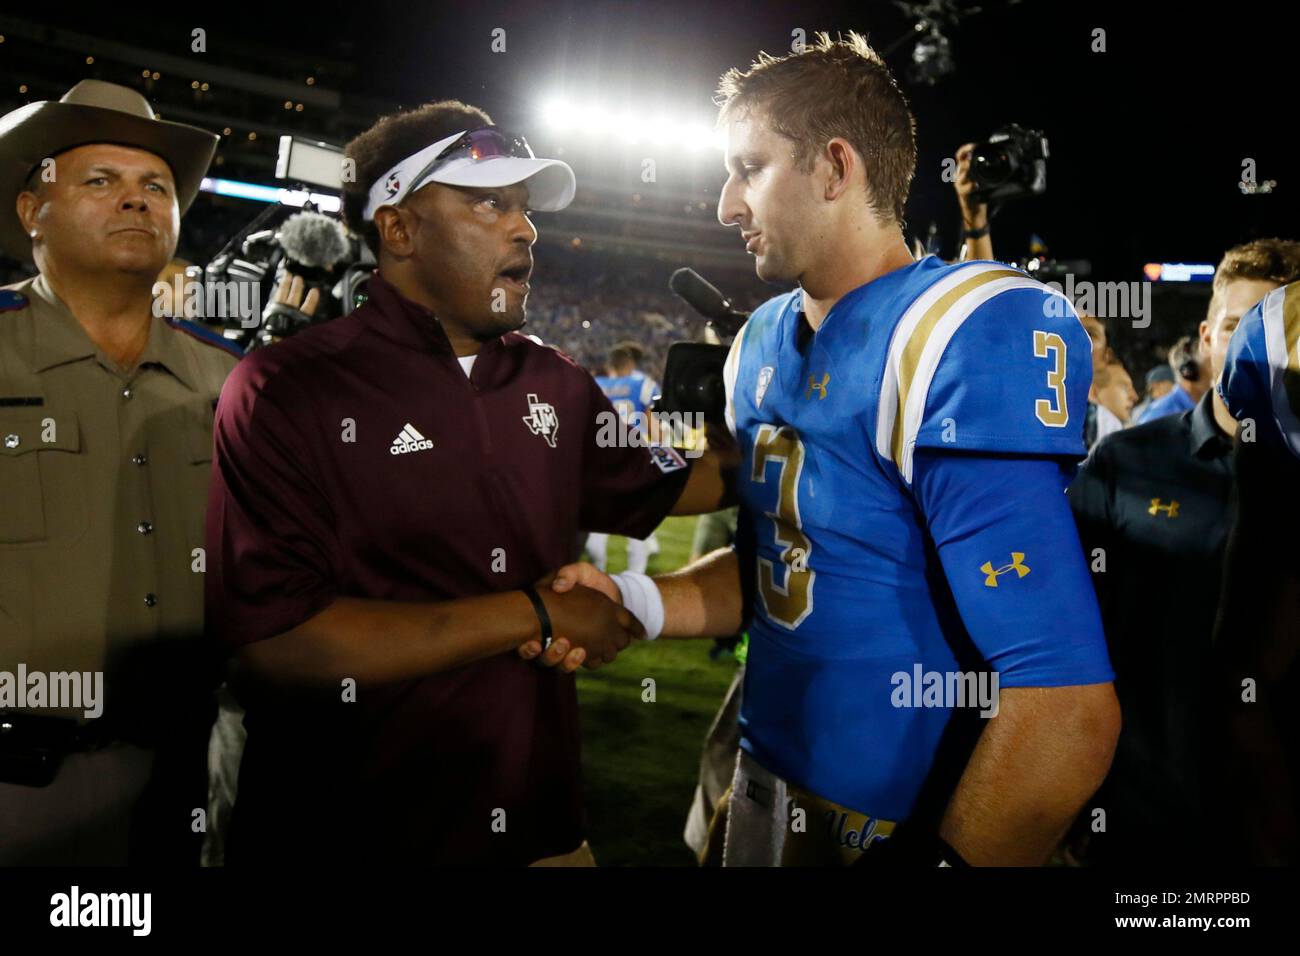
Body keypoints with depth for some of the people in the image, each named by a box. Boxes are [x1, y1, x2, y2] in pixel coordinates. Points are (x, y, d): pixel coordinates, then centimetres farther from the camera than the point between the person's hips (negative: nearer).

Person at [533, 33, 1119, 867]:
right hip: (767, 785, 7)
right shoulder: (764, 342, 4)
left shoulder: (960, 343, -23)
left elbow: (1068, 710, -27)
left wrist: (942, 859, -16)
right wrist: (636, 601, -4)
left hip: (905, 828, -7)